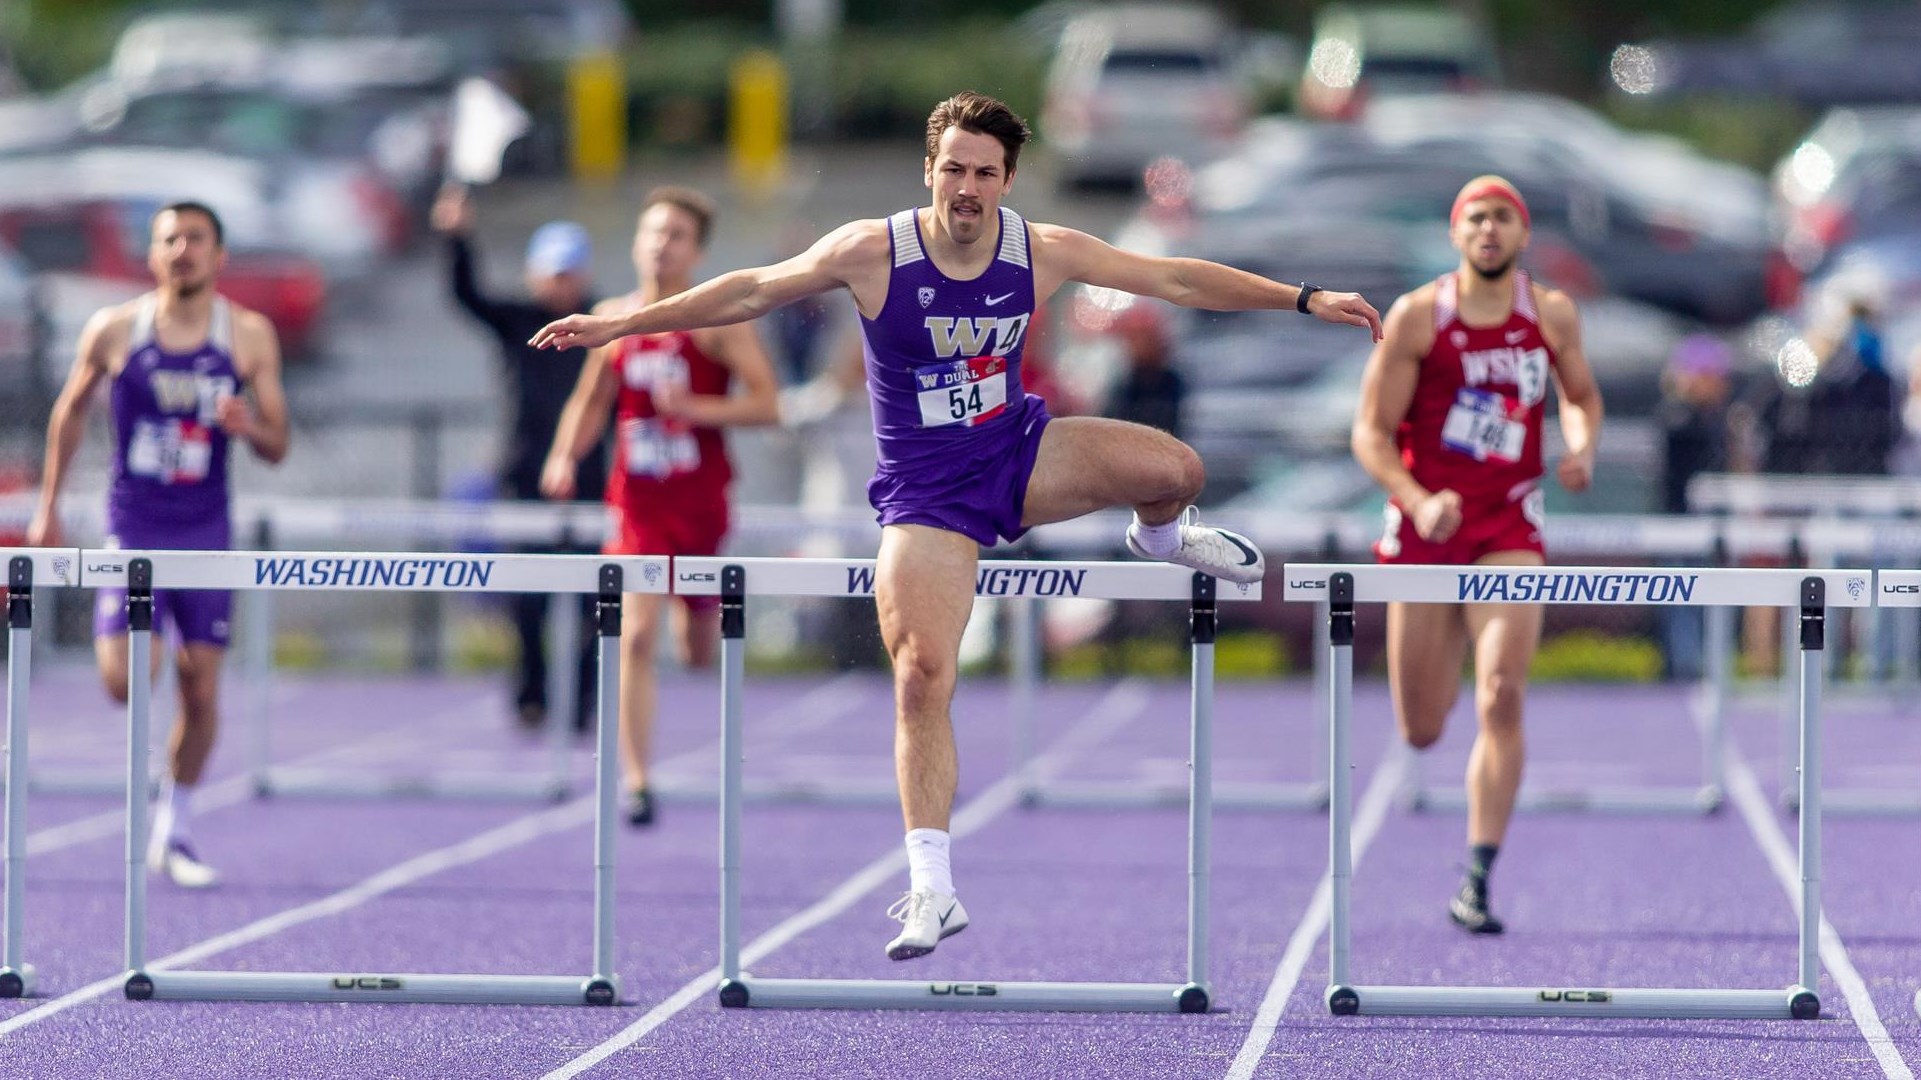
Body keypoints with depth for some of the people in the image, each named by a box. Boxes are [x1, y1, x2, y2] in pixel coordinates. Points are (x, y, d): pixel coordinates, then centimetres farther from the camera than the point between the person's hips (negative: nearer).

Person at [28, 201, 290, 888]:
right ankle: (112, 638, 19)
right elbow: (71, 410, 13)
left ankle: (175, 830, 17)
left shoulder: (250, 336, -1)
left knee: (201, 691, 0)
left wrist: (248, 427, -21)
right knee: (125, 682, -18)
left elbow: (278, 447, 2)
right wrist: (49, 504, 14)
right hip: (134, 528, -1)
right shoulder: (114, 331, -3)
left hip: (206, 532, 1)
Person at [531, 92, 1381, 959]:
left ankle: (1162, 535, 18)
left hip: (1020, 455, 2)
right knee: (921, 677, -17)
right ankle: (932, 891, -12)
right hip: (924, 491, -2)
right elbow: (751, 292, -3)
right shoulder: (872, 253, -13)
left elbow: (1176, 279, 0)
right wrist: (617, 326, -4)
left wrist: (1306, 300, -1)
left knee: (1174, 468, -22)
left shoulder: (1041, 253, -7)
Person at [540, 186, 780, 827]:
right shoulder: (613, 319, 5)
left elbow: (766, 403, -10)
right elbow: (591, 400, 19)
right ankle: (635, 781, -10)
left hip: (700, 502, -1)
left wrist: (697, 409, -23)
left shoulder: (718, 318, -6)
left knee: (699, 652, 13)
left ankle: (702, 616, 53)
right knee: (636, 635, -13)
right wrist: (566, 456, 2)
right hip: (637, 503, 1)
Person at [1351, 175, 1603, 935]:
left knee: (1502, 699, -19)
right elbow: (1370, 432, -4)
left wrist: (1583, 447, -3)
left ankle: (1477, 884, -16)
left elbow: (1583, 396, 21)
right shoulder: (1417, 317, -5)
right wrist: (1418, 502, -21)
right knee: (1421, 731, 6)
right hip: (1427, 524, 0)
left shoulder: (1552, 315, 3)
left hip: (1509, 528, 0)